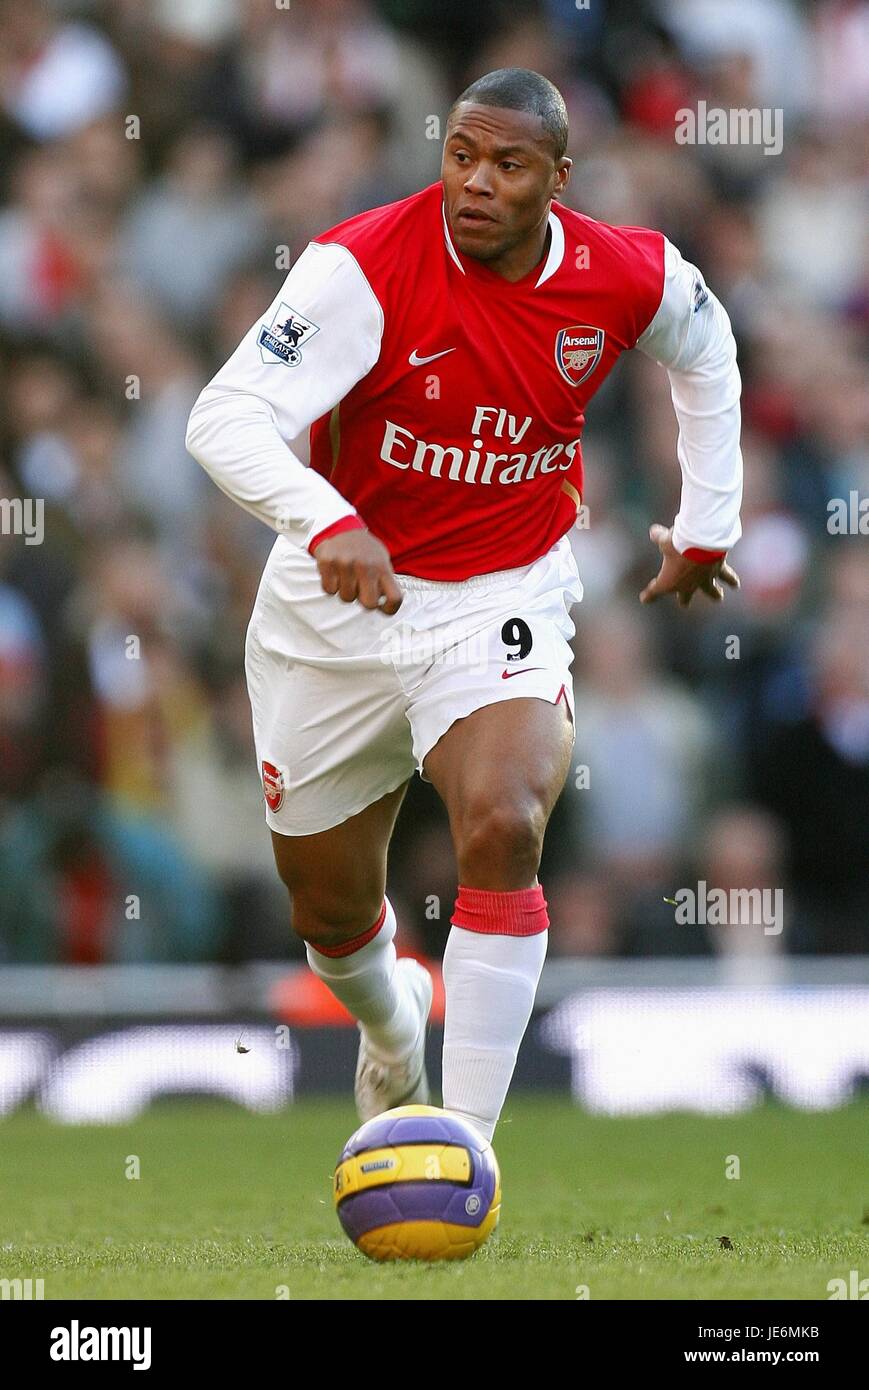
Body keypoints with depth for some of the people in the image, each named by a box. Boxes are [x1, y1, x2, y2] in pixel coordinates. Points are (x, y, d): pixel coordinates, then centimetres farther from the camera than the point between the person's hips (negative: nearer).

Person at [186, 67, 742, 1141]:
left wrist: (707, 523, 16)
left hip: (502, 603, 0)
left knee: (503, 829, -28)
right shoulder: (364, 265, -23)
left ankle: (466, 1142, -23)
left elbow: (704, 348, 16)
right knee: (329, 904, 12)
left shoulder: (628, 278, -10)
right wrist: (327, 522, -51)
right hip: (337, 598, 0)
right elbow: (226, 419, -33)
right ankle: (390, 1022, 51)